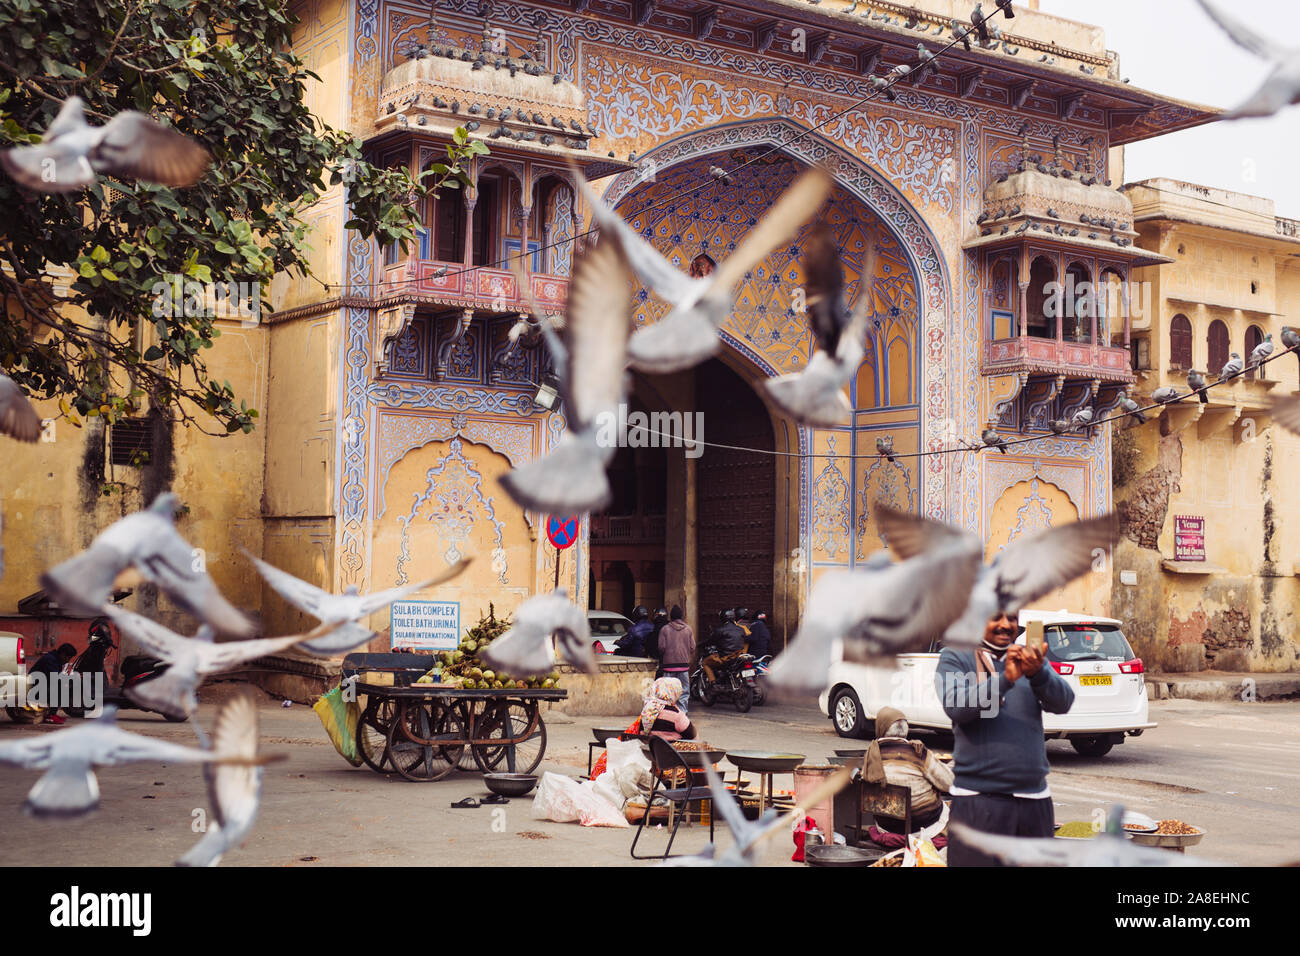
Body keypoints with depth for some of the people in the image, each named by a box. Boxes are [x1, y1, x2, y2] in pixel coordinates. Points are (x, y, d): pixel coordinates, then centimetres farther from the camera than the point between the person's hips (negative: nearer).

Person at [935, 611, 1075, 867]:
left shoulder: (1029, 658, 14)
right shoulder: (955, 658, 3)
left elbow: (1063, 702, -2)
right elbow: (955, 706, -15)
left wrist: (1039, 674, -24)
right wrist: (1005, 679, -28)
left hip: (1035, 797, 4)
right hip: (978, 798, -4)